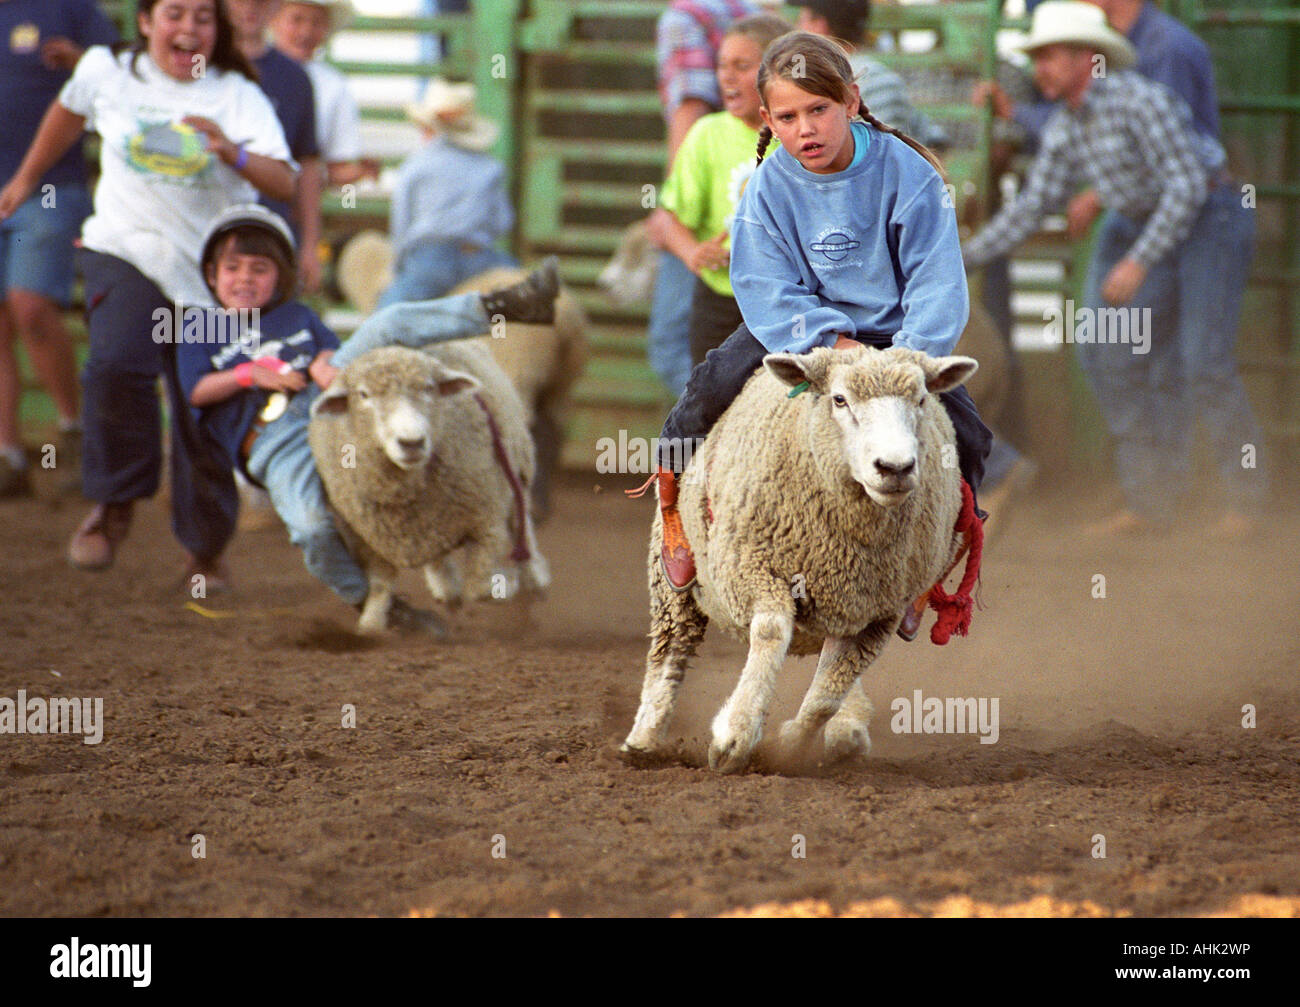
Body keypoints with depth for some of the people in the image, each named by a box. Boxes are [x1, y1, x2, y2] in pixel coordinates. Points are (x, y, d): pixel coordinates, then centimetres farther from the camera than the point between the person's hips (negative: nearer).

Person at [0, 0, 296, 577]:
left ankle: (204, 553, 20)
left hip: (211, 276, 0)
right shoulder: (107, 72, 3)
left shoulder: (239, 97, -4)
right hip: (124, 254, 0)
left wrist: (234, 154, -36)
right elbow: (69, 113, 25)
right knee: (118, 363, -28)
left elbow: (284, 184, -17)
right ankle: (115, 503, -6)